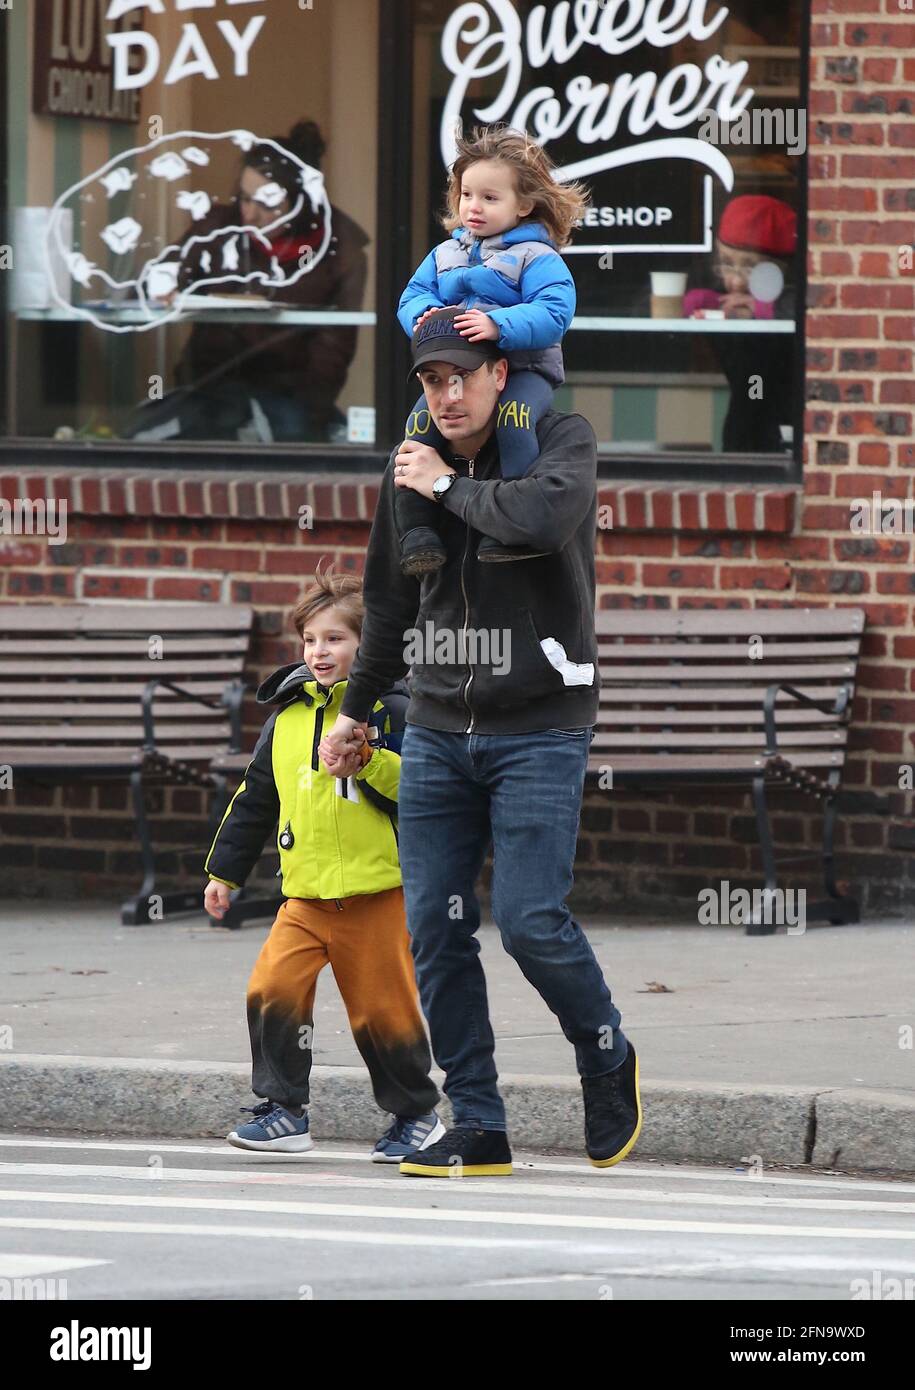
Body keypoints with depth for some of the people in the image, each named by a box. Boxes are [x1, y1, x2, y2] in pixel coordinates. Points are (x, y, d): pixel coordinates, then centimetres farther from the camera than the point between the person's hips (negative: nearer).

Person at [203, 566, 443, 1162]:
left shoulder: (391, 710, -3)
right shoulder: (287, 716, 12)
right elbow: (255, 799, 21)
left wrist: (366, 763, -23)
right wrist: (225, 871, 23)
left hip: (377, 892, -4)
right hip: (306, 894, 4)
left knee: (384, 1006, 1)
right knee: (274, 986, -12)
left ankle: (418, 1115, 20)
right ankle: (285, 1109, -1)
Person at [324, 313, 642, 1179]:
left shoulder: (562, 441, -5)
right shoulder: (412, 466, 8)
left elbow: (544, 517, -29)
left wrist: (450, 487, -14)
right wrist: (357, 708, 31)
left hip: (538, 730, -5)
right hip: (437, 728, 5)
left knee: (530, 920, -12)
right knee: (435, 928, -1)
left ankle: (607, 1060, 15)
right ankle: (476, 1129, 4)